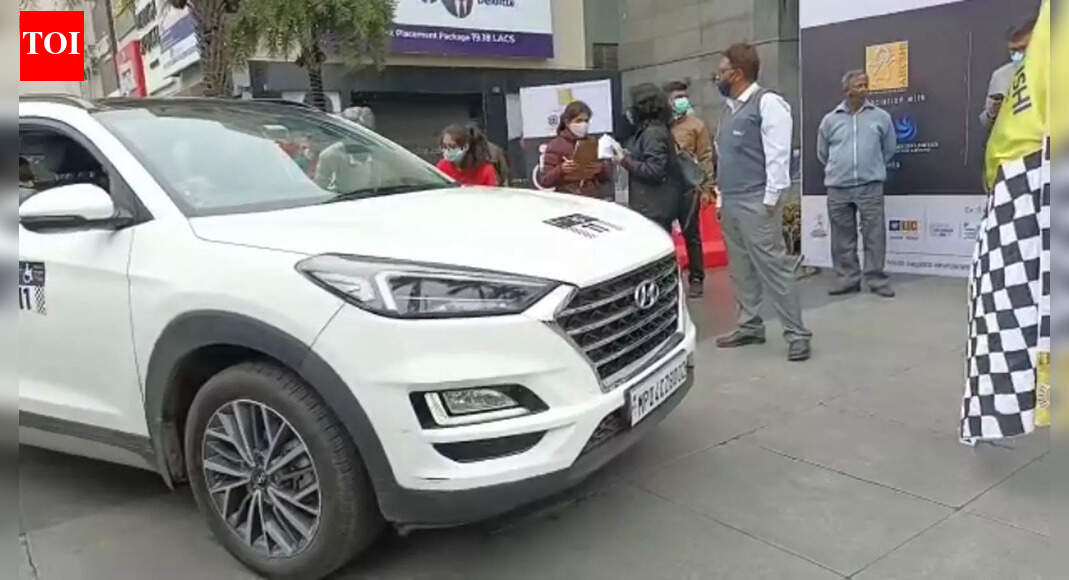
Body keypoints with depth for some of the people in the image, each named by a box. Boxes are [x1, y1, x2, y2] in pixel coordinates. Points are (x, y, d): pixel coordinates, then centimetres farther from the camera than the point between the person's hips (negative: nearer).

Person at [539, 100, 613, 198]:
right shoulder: (556, 145, 4)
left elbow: (607, 177, 16)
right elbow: (544, 181, -1)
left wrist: (601, 168, -5)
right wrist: (560, 170, -18)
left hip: (595, 198, 4)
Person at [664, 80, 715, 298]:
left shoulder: (696, 125, 2)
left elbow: (705, 158, -1)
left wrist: (707, 188, -7)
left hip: (688, 188, -2)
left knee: (691, 235, 3)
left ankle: (696, 279, 12)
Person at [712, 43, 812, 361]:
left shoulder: (767, 102, -8)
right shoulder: (729, 109, 19)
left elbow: (778, 155, -14)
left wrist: (771, 199, -16)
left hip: (756, 203, -9)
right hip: (730, 204, 9)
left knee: (773, 267, -8)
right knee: (741, 268, 12)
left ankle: (796, 333, -2)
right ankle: (750, 325, 21)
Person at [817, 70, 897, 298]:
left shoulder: (881, 117, 4)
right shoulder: (830, 120, 5)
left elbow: (889, 148, 14)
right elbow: (822, 153, 16)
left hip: (870, 186, -1)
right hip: (838, 187, 1)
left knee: (874, 235, -2)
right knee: (843, 237, 6)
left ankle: (876, 279, 6)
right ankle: (847, 279, 15)